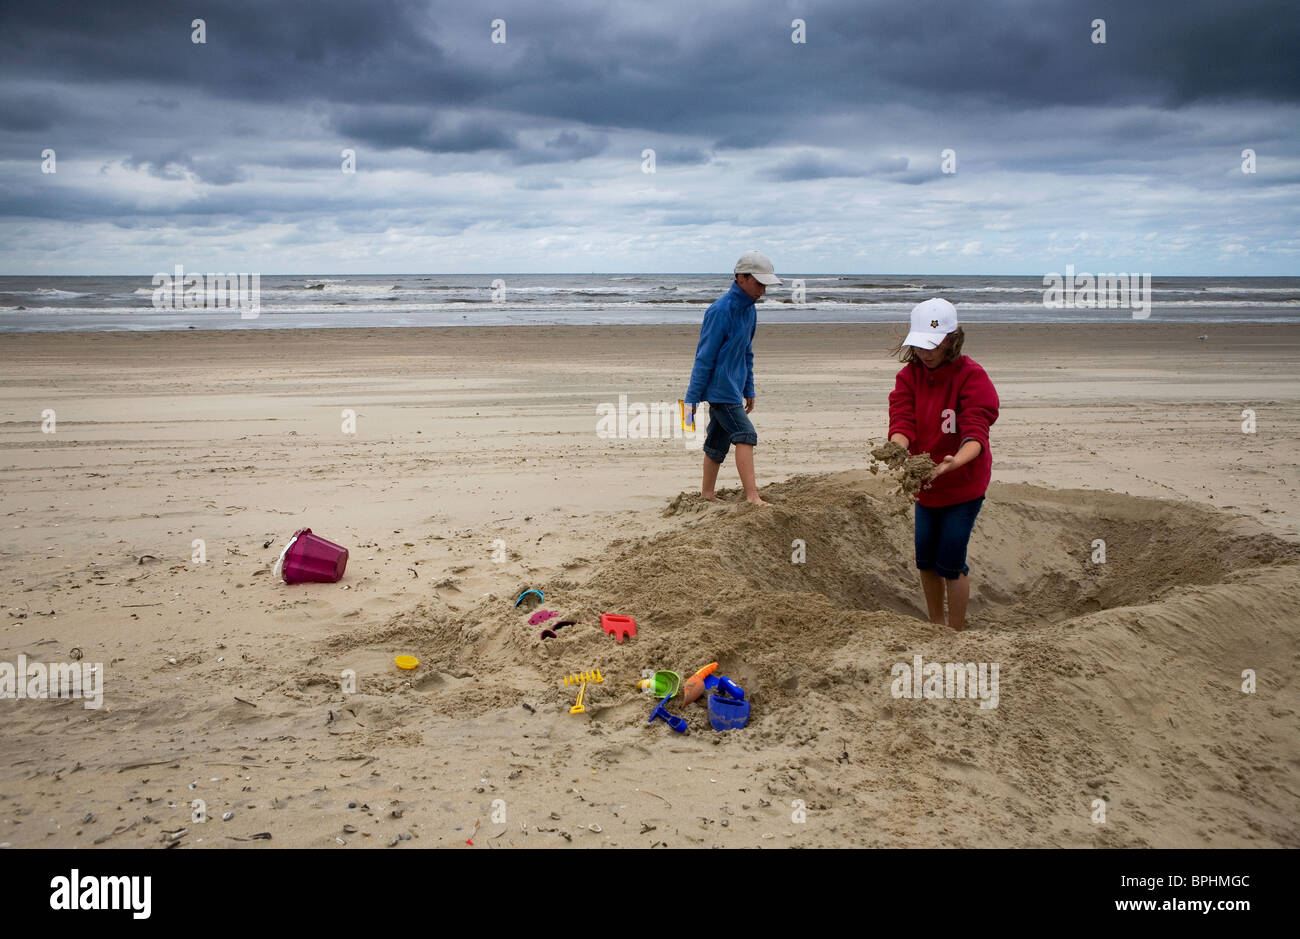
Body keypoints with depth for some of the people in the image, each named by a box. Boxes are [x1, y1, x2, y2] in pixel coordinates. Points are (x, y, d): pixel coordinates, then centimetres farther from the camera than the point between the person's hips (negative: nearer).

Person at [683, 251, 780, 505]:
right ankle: (752, 496, -18)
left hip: (733, 387, 9)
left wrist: (749, 390, 24)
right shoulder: (720, 311, -17)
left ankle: (707, 493, 25)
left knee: (718, 442, 15)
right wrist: (691, 399, -15)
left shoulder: (749, 310, 11)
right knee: (745, 435, -16)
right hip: (719, 387, -9)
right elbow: (704, 357, -16)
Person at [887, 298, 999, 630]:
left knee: (950, 564, -6)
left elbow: (976, 432, -28)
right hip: (925, 485, 5)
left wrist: (953, 462, -48)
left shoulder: (973, 377, -18)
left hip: (964, 484, -5)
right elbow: (902, 422, -16)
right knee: (925, 560, 12)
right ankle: (935, 625, 33)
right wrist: (897, 450, -39)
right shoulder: (908, 376, -4)